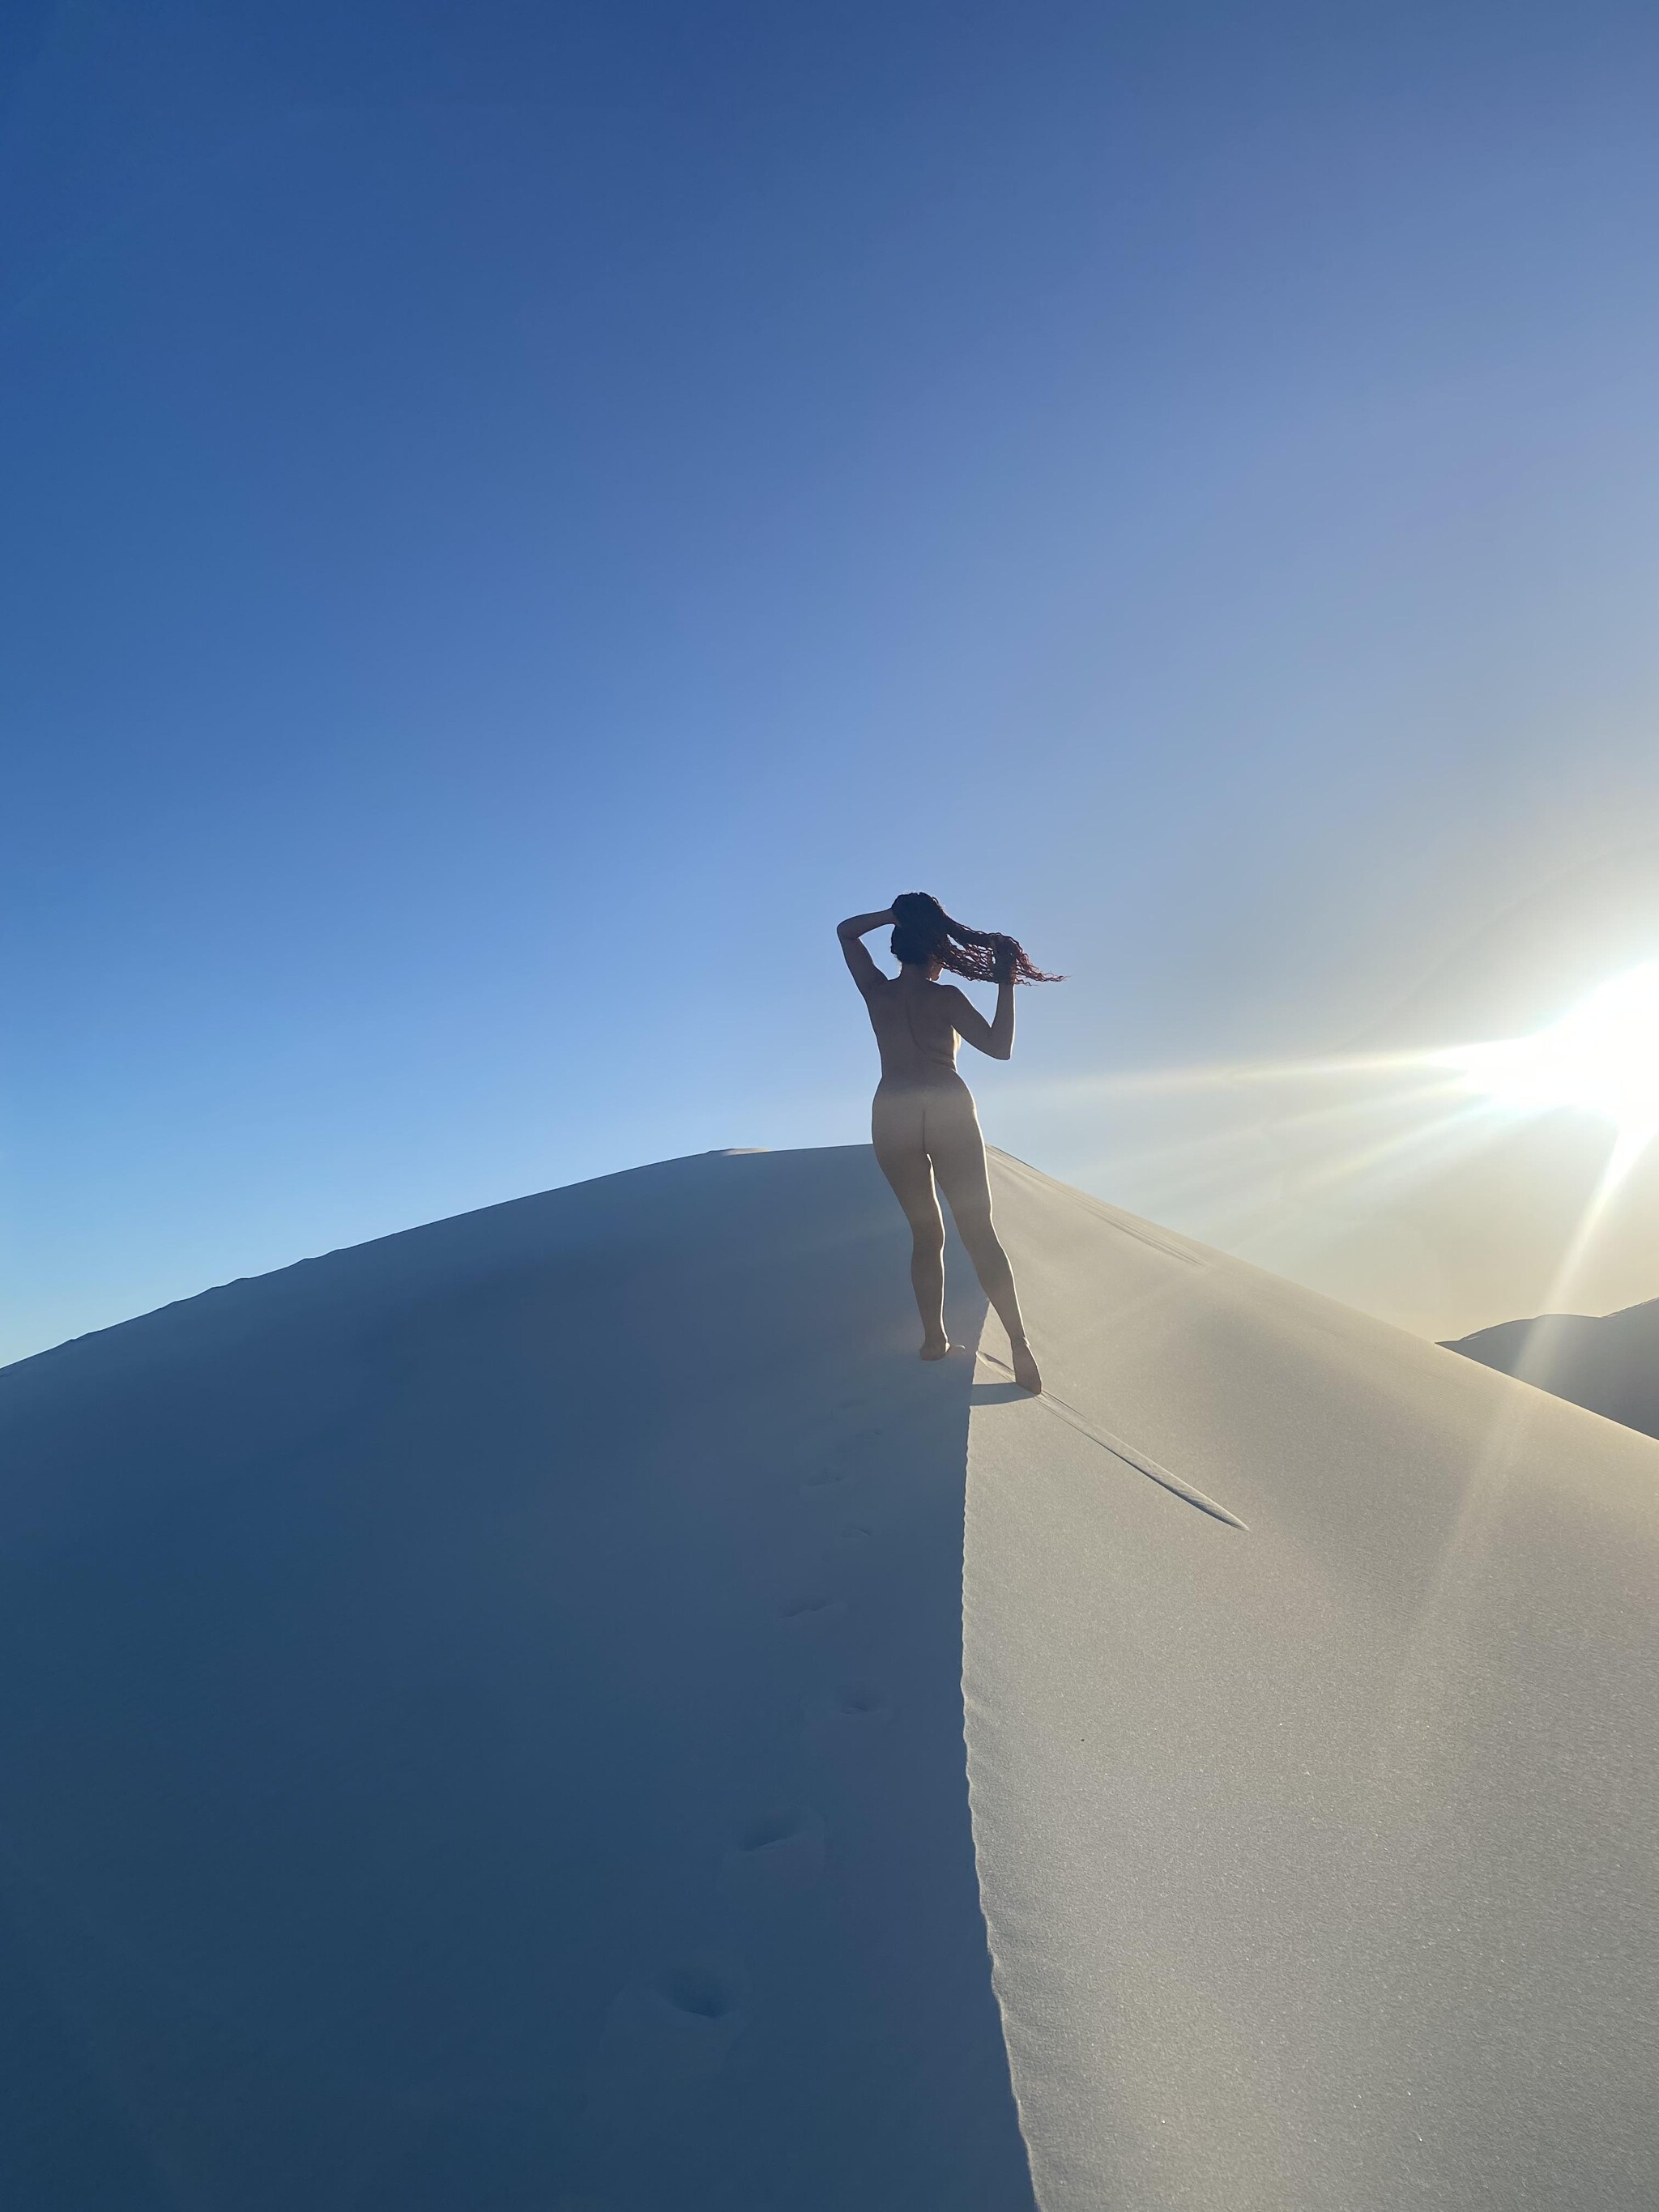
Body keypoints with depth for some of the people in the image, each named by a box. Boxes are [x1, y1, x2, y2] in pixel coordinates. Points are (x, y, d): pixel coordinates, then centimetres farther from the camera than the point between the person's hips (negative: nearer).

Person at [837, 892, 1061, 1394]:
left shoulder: (877, 991, 7)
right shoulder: (945, 997, -2)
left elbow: (846, 931, 22)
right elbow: (999, 1047, -2)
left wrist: (897, 913, 15)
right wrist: (1006, 985, 2)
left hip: (893, 1114, 2)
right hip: (947, 1109, -2)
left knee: (925, 1231, 13)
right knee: (978, 1230, -2)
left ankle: (934, 1337, 10)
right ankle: (1019, 1343, -6)